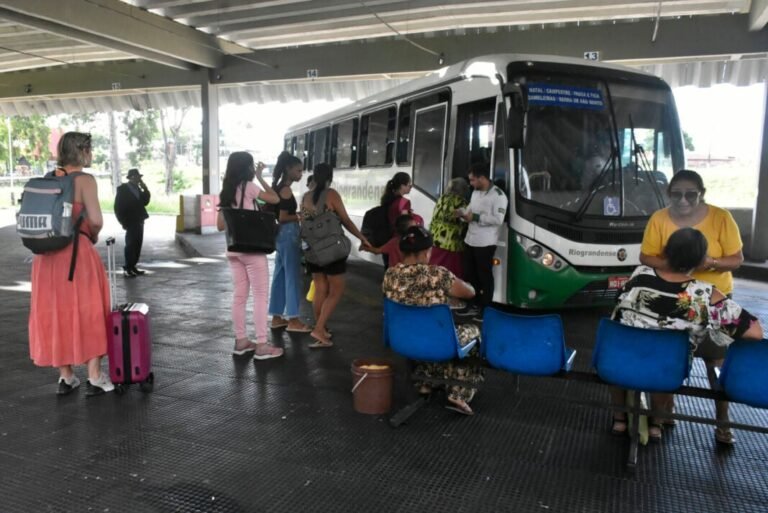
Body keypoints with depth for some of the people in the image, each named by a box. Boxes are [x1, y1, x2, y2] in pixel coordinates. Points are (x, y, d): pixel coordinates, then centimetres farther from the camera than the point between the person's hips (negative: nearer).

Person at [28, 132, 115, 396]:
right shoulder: (84, 180, -9)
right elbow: (96, 219, -18)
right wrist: (93, 235, 1)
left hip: (47, 254, 6)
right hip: (78, 252, -6)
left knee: (55, 313, 13)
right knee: (87, 312, 5)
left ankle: (65, 377, 21)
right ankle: (94, 377, 9)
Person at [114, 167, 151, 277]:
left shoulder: (138, 189, 14)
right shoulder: (122, 189, -6)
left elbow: (145, 202, 13)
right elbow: (118, 207, -8)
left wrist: (145, 189, 2)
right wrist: (124, 222, -12)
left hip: (139, 221, 7)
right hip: (131, 222, -7)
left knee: (137, 245, 8)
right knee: (131, 245, -7)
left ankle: (133, 266, 15)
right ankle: (127, 269, -2)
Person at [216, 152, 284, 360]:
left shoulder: (225, 192, 11)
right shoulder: (248, 186, -10)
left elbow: (221, 225, 11)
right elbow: (275, 199, -7)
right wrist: (260, 177, 1)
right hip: (252, 248, -7)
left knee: (239, 295, 11)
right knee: (260, 296, -3)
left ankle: (241, 340, 17)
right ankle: (261, 345, -2)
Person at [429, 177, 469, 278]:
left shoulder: (441, 199, 10)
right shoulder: (461, 202, -7)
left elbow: (434, 219, 13)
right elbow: (464, 222, -9)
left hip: (437, 241, 6)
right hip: (453, 244, -6)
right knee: (453, 275, 1)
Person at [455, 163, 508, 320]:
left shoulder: (498, 195, -14)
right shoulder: (475, 192, 14)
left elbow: (498, 219, -22)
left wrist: (476, 217, -20)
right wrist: (462, 213, 0)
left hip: (485, 243, -9)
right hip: (470, 241, 9)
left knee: (485, 277, 1)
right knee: (469, 274, 15)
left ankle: (485, 308, 12)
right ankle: (473, 305, 27)